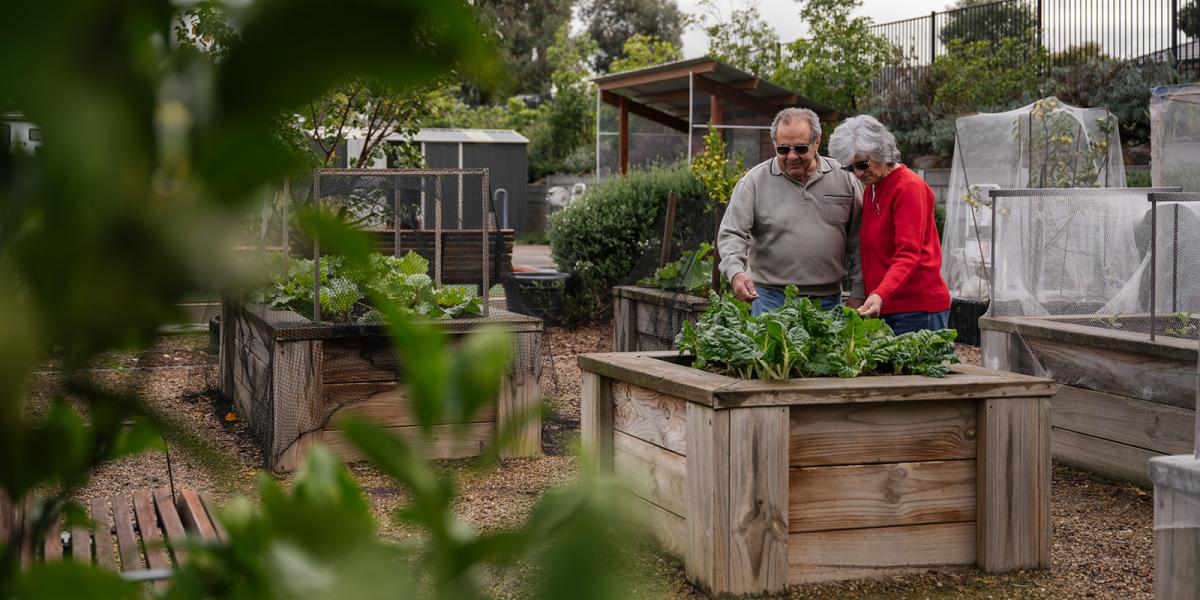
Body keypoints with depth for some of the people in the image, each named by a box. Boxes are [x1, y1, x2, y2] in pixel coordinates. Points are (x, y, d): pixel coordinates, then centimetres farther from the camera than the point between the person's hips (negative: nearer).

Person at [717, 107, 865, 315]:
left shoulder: (843, 177, 5)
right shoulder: (754, 181, -1)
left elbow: (858, 240, 8)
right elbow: (731, 234, -6)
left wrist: (858, 293, 5)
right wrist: (736, 272, -24)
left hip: (828, 300, 2)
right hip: (772, 299, -2)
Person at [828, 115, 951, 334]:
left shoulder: (909, 187, -11)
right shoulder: (871, 188, 15)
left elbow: (908, 255, -21)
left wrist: (881, 295, -35)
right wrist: (866, 298, 5)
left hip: (918, 307, -8)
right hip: (884, 307, 8)